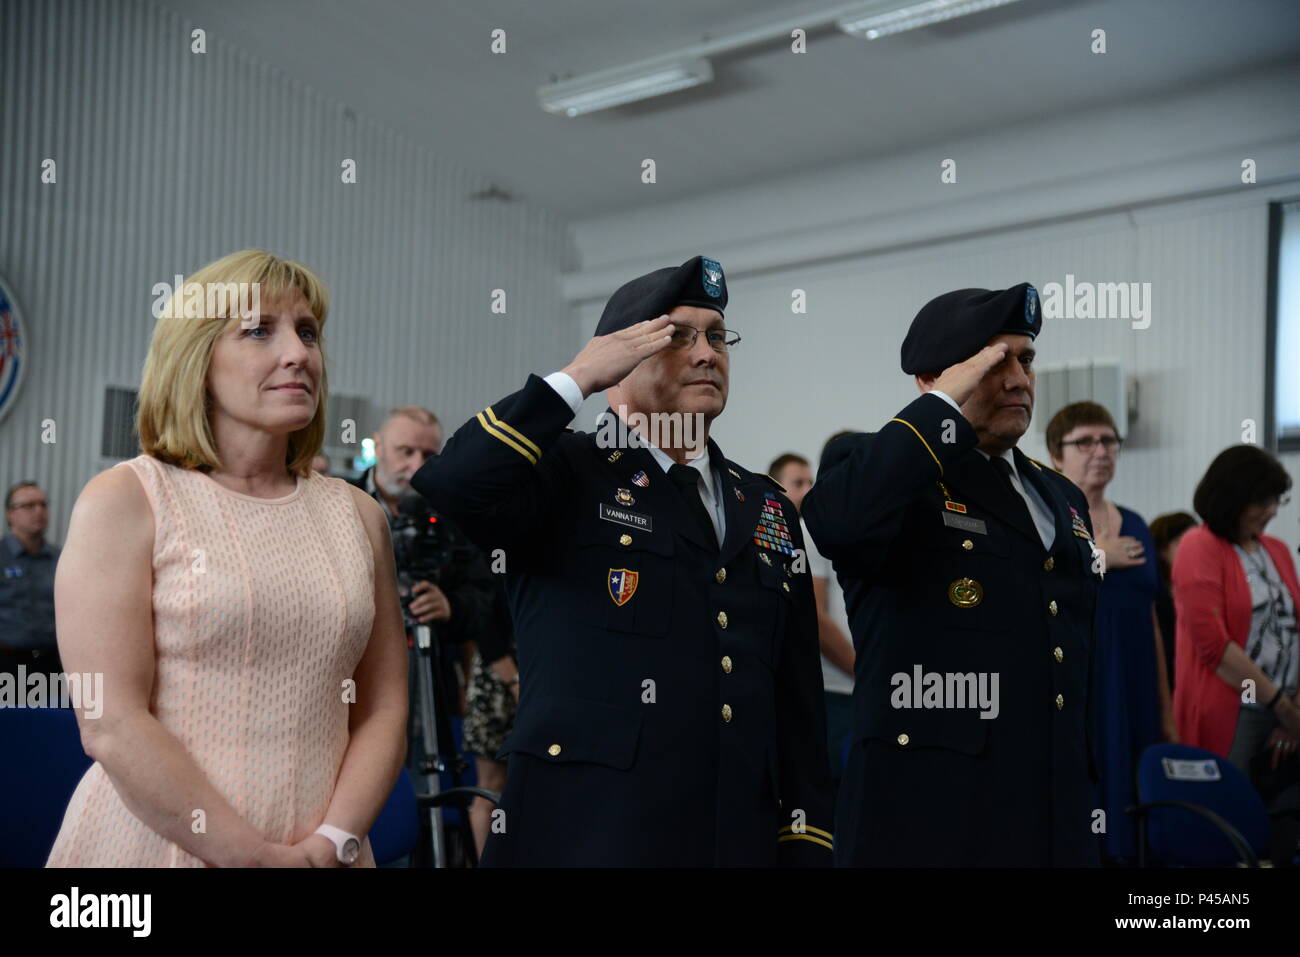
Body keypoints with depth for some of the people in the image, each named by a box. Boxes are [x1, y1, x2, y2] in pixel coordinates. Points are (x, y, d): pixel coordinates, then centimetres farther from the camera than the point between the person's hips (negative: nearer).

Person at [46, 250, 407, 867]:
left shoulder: (357, 516, 8)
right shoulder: (125, 502, -5)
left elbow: (382, 712, 6)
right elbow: (110, 726, -13)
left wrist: (331, 843, -10)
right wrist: (257, 858, -16)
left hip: (320, 851, 4)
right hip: (155, 844, -4)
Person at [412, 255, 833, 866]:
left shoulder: (769, 510, 15)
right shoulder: (566, 476, 0)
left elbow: (798, 706, 13)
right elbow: (448, 486, -22)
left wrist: (806, 846, 6)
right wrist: (578, 377, -12)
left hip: (741, 840, 5)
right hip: (583, 838, -5)